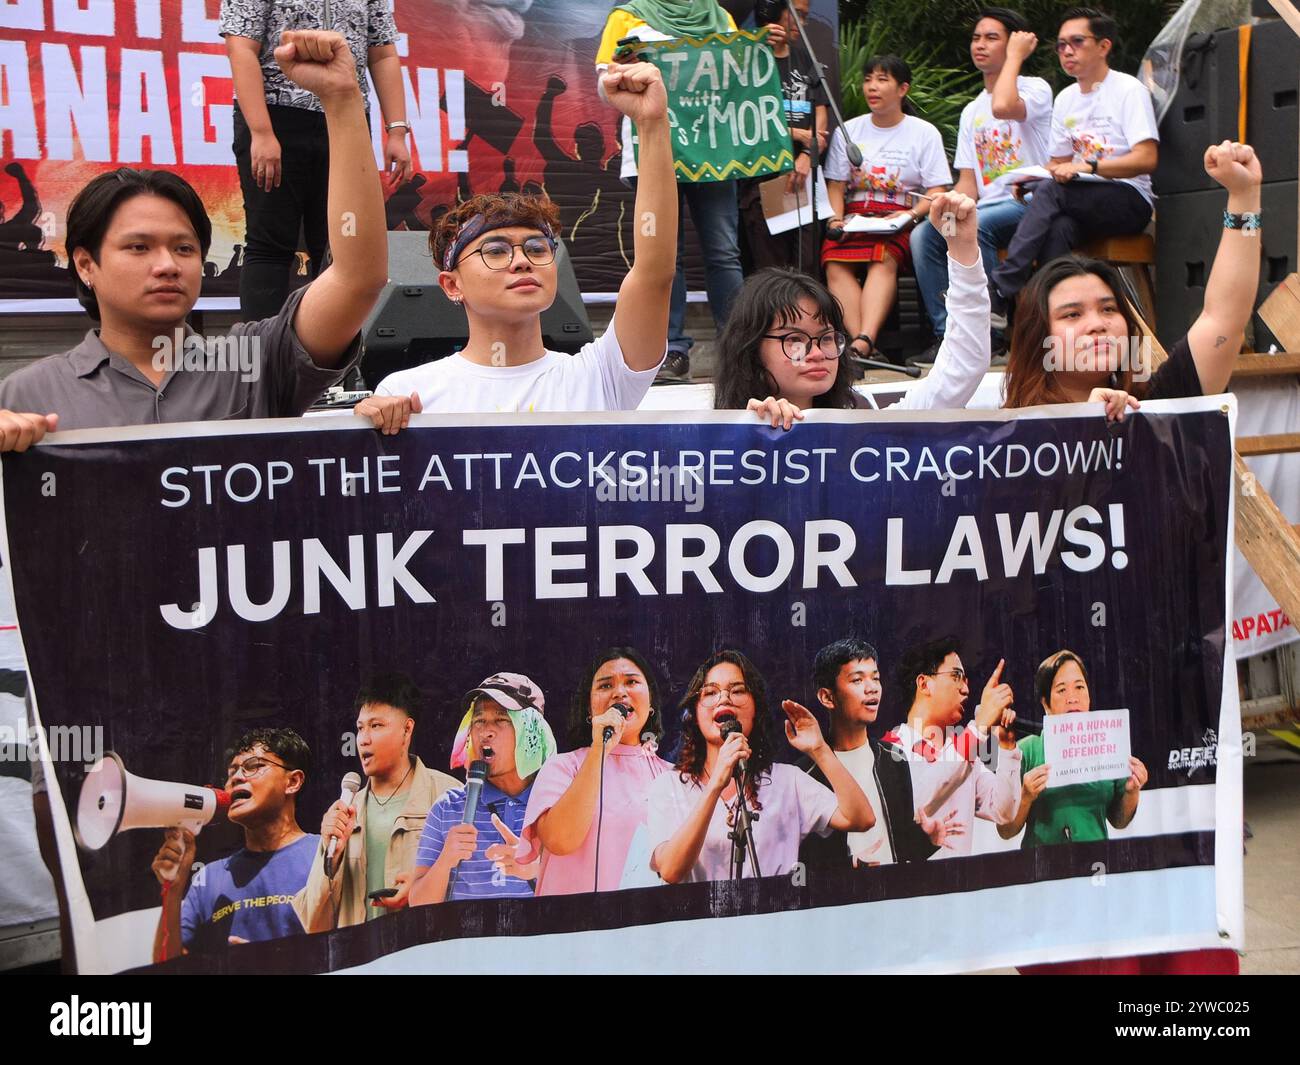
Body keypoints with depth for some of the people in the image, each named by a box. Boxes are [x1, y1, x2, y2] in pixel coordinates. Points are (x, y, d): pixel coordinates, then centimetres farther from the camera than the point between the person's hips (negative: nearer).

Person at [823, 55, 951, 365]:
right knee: (835, 265, -30)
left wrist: (910, 215, -16)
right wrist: (836, 219, -7)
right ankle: (859, 341, -42)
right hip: (854, 216, 3)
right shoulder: (848, 131, 18)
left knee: (884, 260, -36)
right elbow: (835, 185, 13)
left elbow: (937, 192, 3)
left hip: (900, 220, -3)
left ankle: (863, 341, -52)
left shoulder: (924, 133, 10)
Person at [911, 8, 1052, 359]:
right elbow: (968, 181, 16)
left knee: (974, 226, -34)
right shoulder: (970, 112, 20)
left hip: (1029, 203, -6)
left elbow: (1002, 106, -26)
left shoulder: (1036, 89, 0)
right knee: (923, 235, -16)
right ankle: (947, 333, -13)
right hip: (988, 207, 7)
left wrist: (1014, 55, -10)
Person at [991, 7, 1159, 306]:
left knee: (1050, 190, -31)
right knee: (1057, 228, -33)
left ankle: (1002, 288, -34)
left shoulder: (1128, 89, -2)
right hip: (1079, 202, 5)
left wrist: (1088, 167, -25)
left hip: (1129, 201, -5)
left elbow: (1147, 159, -13)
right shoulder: (1065, 99, 18)